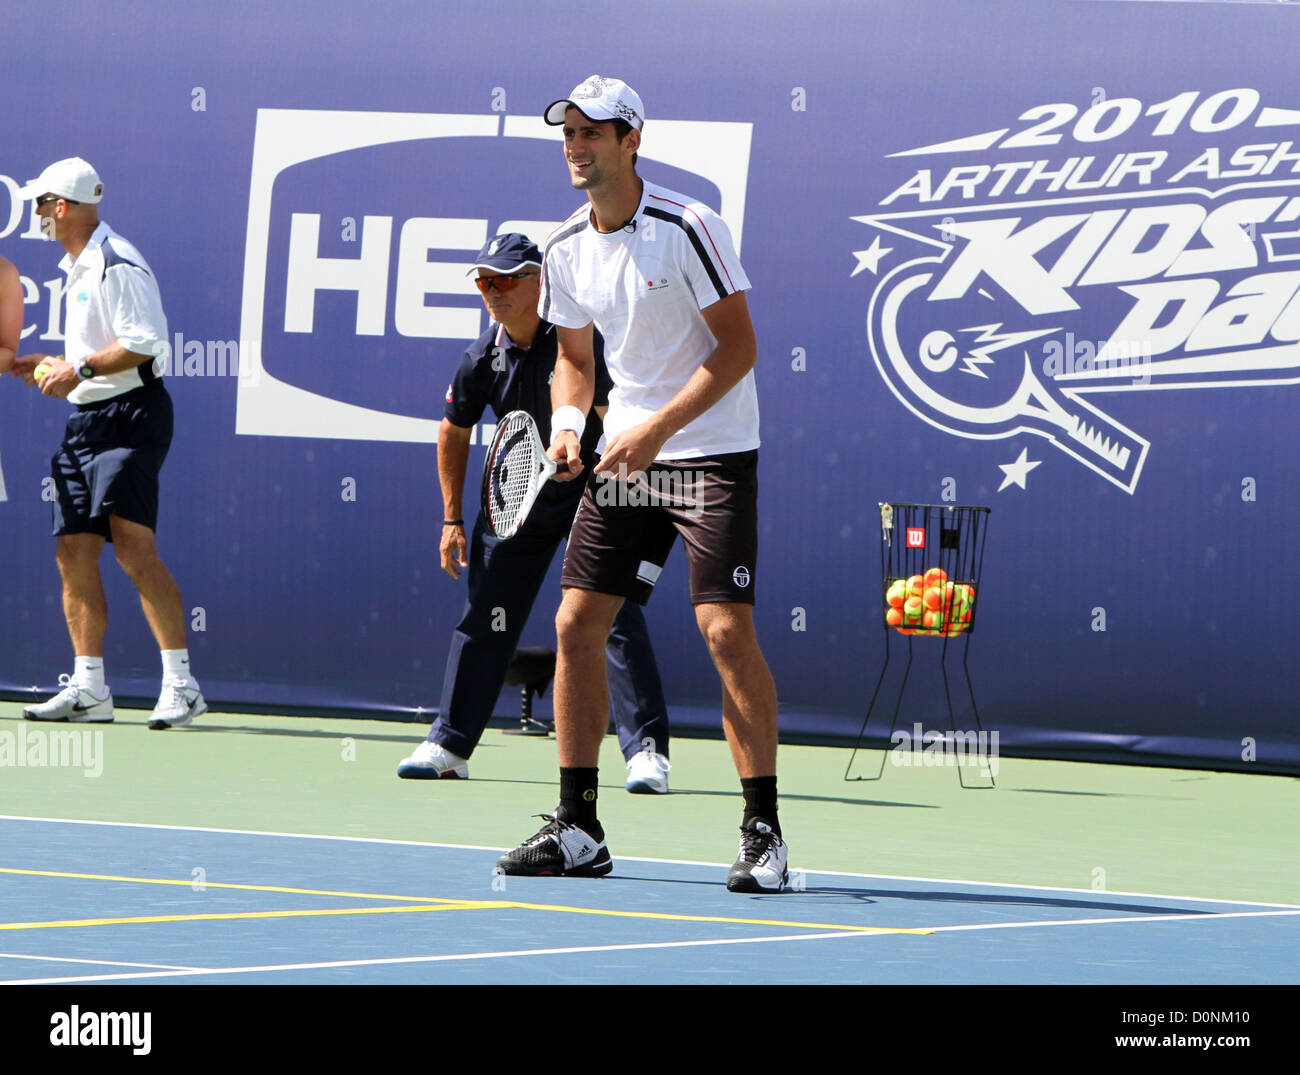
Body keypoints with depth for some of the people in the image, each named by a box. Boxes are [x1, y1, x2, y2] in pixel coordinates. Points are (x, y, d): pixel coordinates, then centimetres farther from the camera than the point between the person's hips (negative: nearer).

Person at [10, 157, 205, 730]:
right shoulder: (78, 269, 20)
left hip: (129, 415, -10)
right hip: (86, 419, 10)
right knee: (73, 552, 5)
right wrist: (54, 363, 16)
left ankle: (181, 683, -16)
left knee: (132, 545, -17)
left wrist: (80, 369, -17)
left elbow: (144, 342, -20)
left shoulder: (118, 265, -12)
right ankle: (88, 688, 9)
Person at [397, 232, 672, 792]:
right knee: (483, 617, 6)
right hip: (516, 498, 4)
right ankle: (448, 746, 17)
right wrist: (452, 519, 8)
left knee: (615, 616, -14)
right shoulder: (483, 358, -6)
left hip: (590, 490, -4)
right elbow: (454, 432, 9)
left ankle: (646, 750, -12)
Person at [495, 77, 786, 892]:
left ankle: (764, 834, -11)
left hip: (712, 452, -6)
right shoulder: (566, 251, 5)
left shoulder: (688, 228, -14)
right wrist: (570, 419, -4)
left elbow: (738, 347, -15)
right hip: (625, 456, 6)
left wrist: (657, 430, -21)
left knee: (727, 629, -15)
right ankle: (578, 830, 7)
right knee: (576, 624, 0)